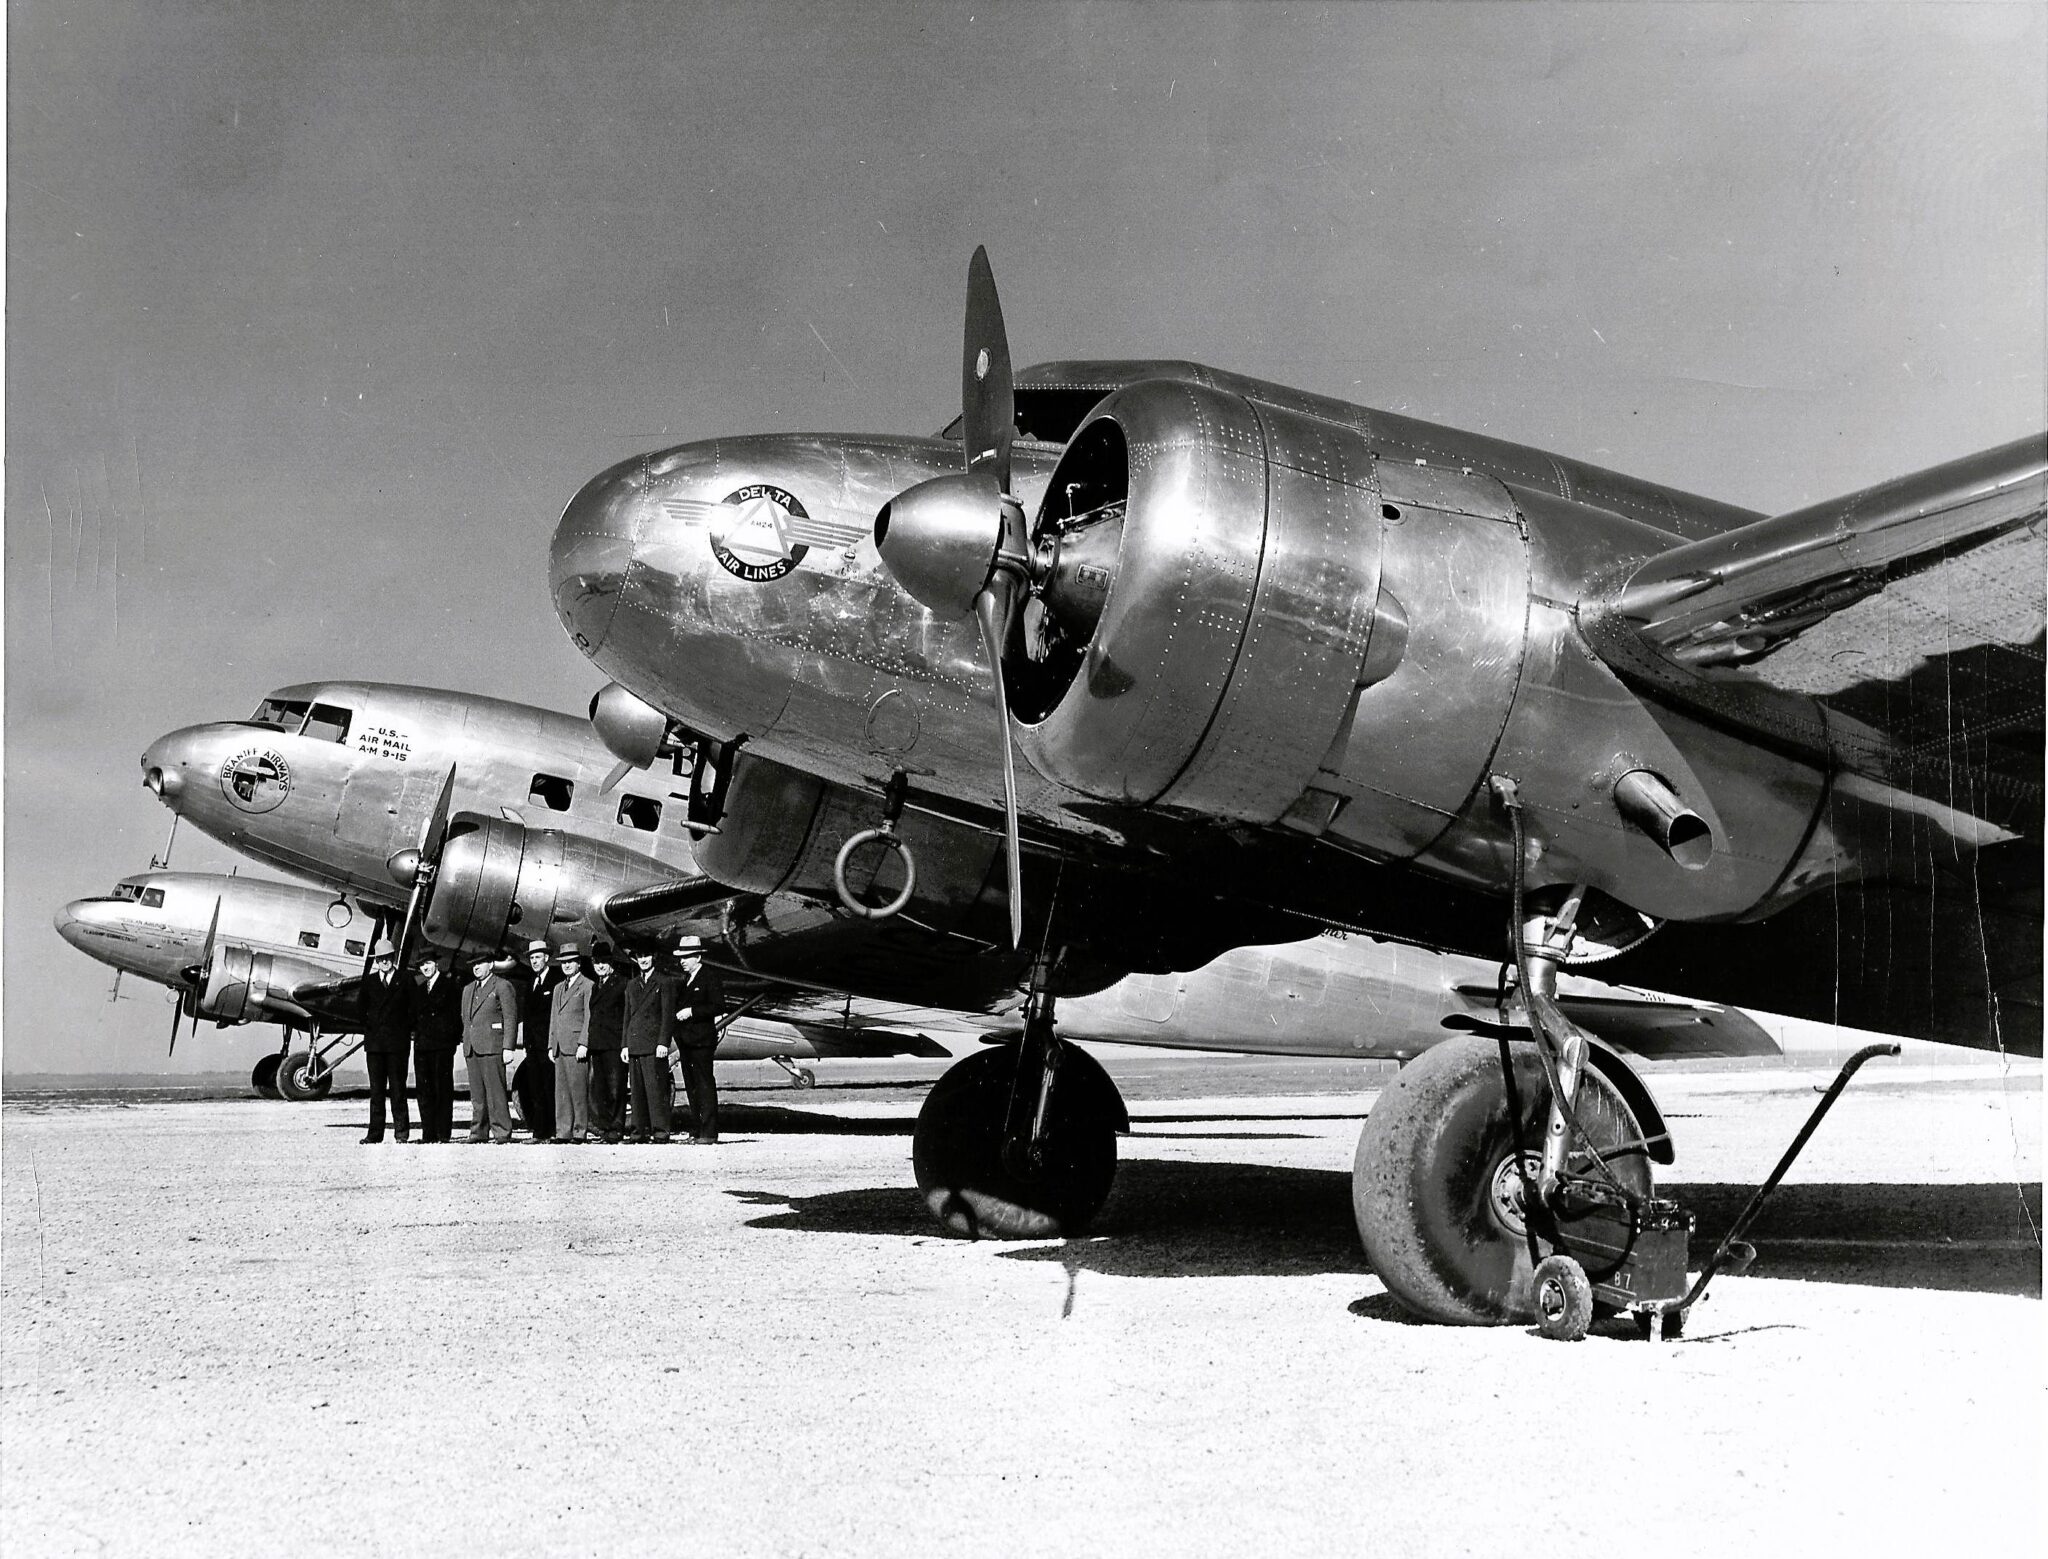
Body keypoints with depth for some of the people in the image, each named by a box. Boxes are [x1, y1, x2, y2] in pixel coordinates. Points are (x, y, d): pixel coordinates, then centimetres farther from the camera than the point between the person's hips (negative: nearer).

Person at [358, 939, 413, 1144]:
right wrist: (367, 1029, 5)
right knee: (376, 1089, 4)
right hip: (373, 1042, 3)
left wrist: (405, 1031, -1)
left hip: (397, 1042, -3)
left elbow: (413, 1010, 6)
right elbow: (362, 1009, 16)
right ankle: (375, 1133, 6)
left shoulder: (405, 981, 4)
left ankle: (402, 1132, 0)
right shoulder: (369, 982, 12)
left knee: (397, 1088, -3)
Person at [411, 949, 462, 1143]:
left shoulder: (450, 986, 1)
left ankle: (443, 1134, -3)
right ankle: (428, 1134, 6)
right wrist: (415, 1032, 4)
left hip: (442, 1045, -6)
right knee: (424, 1091, 3)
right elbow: (414, 1016, 21)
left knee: (443, 1090, -5)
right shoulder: (419, 990, 18)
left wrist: (454, 1037, -7)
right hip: (422, 1045, 6)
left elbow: (457, 1014, -2)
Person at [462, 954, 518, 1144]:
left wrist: (508, 1047, -11)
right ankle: (479, 1132, 10)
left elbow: (510, 1018, -5)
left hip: (491, 1047, -7)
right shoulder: (468, 990, 22)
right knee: (477, 1094, 7)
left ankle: (502, 1133, -8)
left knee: (495, 1092, -9)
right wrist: (465, 1044, 17)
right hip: (471, 1048, 7)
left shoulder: (503, 986, -1)